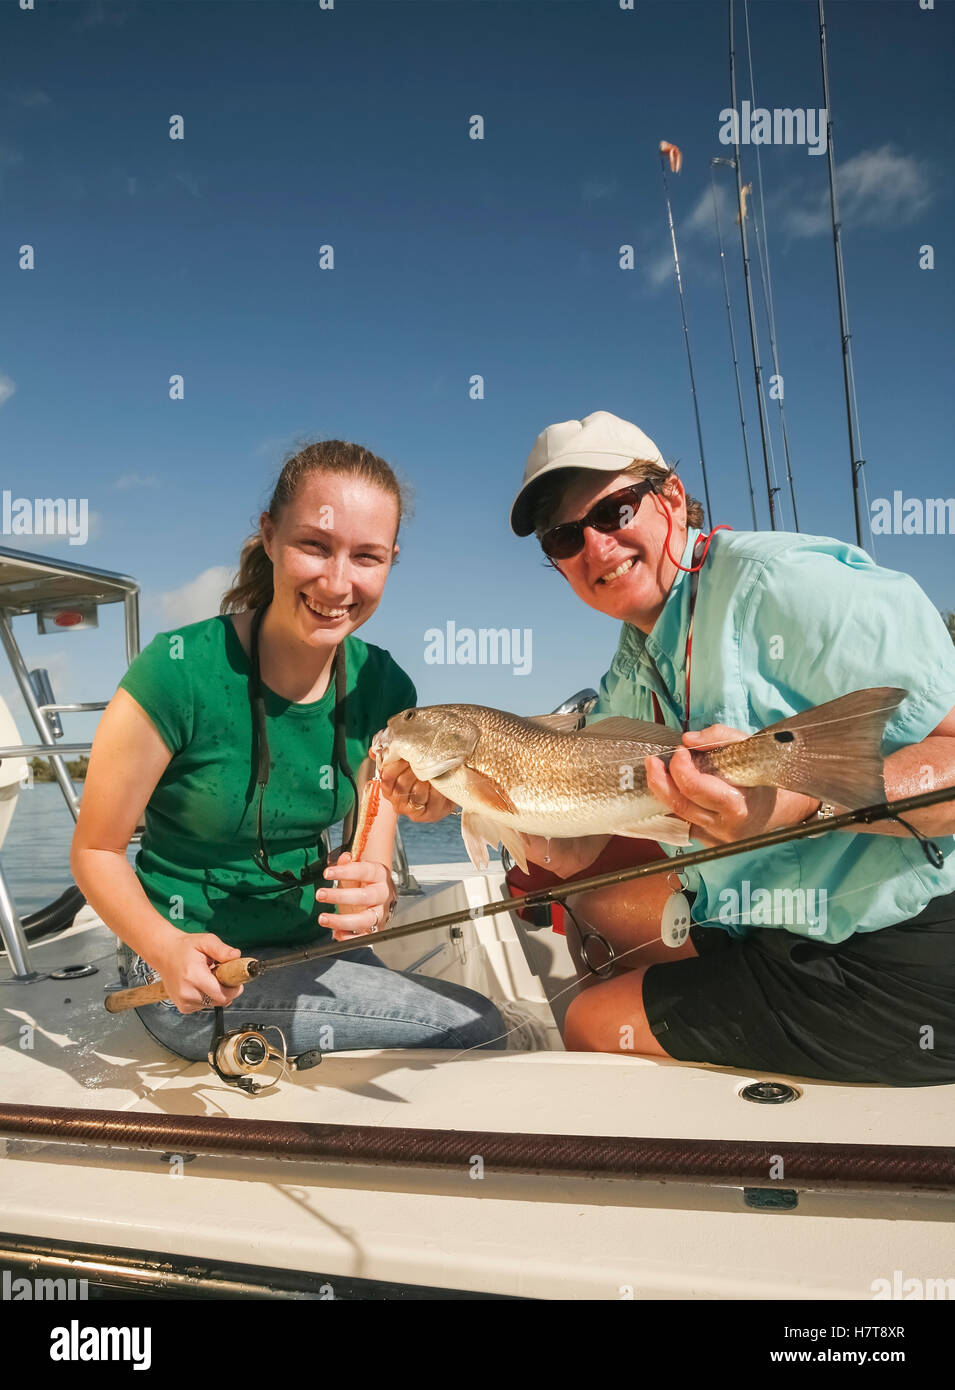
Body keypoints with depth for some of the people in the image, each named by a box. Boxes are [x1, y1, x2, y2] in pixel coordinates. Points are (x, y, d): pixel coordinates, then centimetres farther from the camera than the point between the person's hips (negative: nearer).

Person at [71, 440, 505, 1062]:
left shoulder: (383, 688, -6)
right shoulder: (179, 672, -21)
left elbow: (373, 859, -2)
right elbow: (97, 850, -11)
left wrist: (374, 896, -26)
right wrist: (168, 948, -28)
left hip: (313, 951, 6)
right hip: (198, 972, -5)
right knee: (477, 1027, -12)